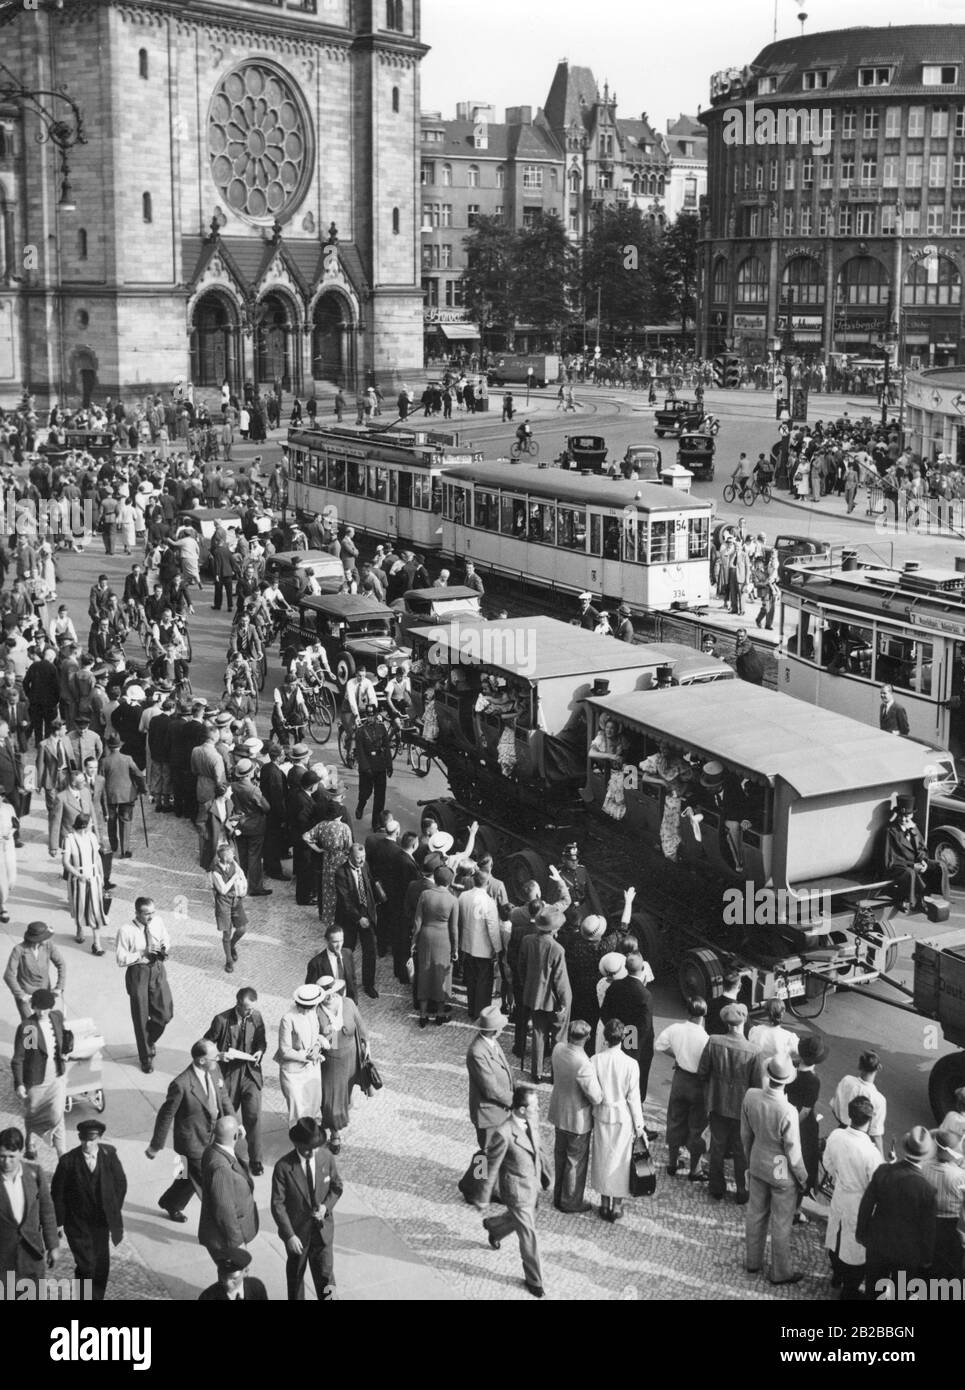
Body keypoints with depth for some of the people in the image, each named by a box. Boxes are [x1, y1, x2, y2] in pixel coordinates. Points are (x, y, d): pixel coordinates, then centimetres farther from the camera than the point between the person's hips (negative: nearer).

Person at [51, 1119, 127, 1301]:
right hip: (77, 1223, -3)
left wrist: (114, 1211, 4)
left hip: (102, 1221, 3)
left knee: (101, 1264, 12)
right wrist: (59, 1223, -5)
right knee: (86, 1265, -8)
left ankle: (97, 1296, 31)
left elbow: (120, 1183, 3)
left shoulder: (109, 1155, -10)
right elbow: (57, 1194, -7)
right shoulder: (68, 1161, -16)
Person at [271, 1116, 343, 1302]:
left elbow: (337, 1186, 2)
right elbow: (277, 1204, -17)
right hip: (297, 1230, -1)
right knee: (296, 1272, 20)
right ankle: (296, 1298, 45)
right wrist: (289, 1236, -20)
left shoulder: (326, 1156, -11)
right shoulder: (283, 1167, -22)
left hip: (322, 1229, 1)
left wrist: (326, 1206, -16)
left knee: (325, 1274, 2)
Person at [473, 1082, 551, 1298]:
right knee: (528, 1235, 7)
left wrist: (546, 1174, 19)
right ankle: (534, 1280, 29)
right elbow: (491, 1167, -21)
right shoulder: (503, 1134, -33)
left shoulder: (532, 1120, -10)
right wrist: (482, 1198, -11)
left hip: (533, 1185, 7)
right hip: (517, 1191, -7)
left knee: (517, 1218, 30)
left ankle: (493, 1226, 61)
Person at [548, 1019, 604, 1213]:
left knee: (560, 1154, 24)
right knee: (576, 1160, 14)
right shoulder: (583, 1064, -34)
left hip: (559, 1113, 7)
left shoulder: (558, 1049, -13)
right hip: (578, 1119, -7)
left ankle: (559, 1196, 40)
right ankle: (571, 1202, 29)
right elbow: (597, 1098, -28)